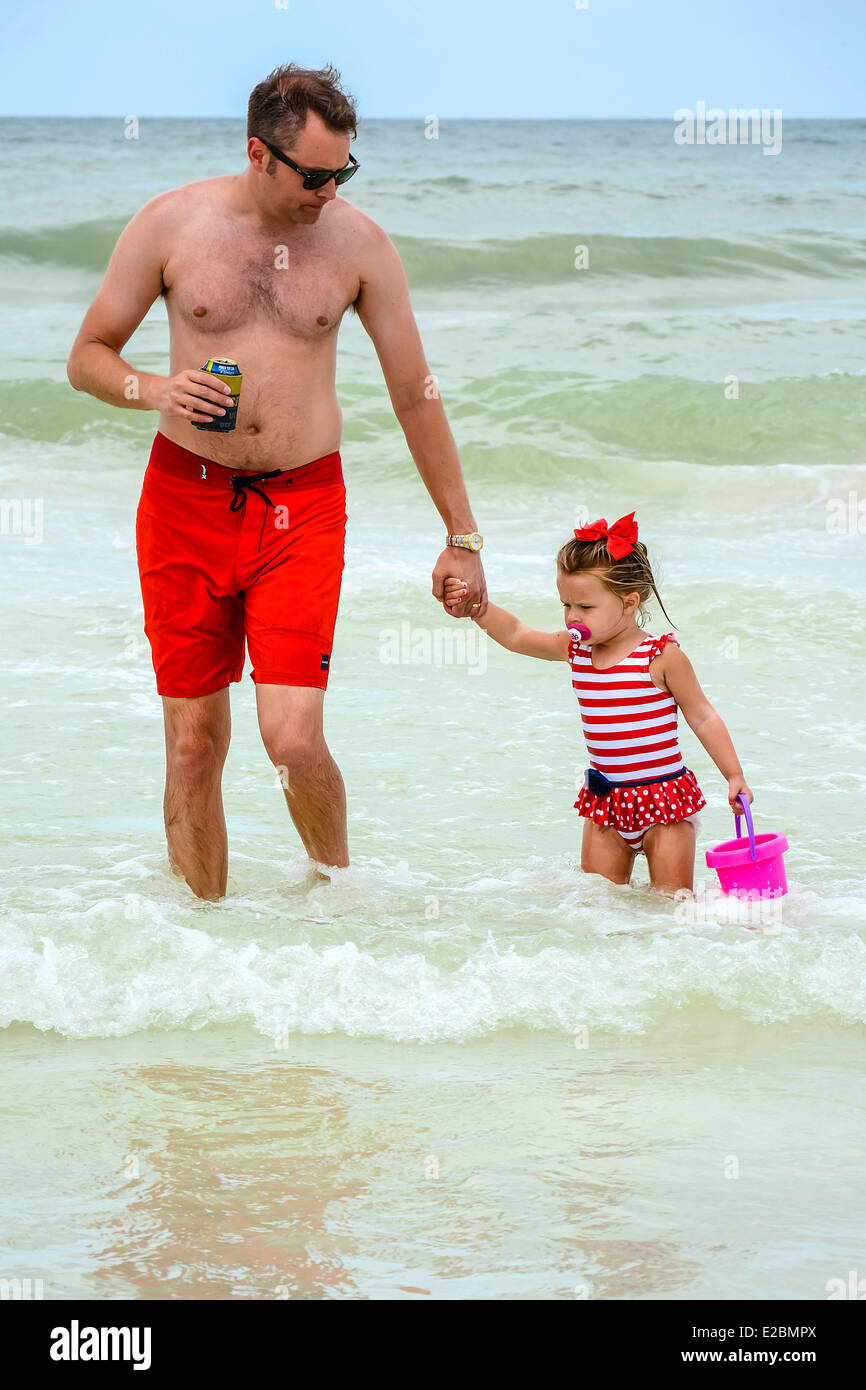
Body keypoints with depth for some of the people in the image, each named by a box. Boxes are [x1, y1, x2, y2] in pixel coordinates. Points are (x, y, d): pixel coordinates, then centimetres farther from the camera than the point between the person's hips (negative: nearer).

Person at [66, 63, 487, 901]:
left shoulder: (357, 242, 0)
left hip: (303, 505, 0)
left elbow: (415, 394, 7)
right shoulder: (171, 224, -3)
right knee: (193, 745, 2)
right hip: (186, 496, 1)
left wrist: (462, 535, 9)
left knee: (293, 740, -12)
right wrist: (151, 391, -17)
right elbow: (86, 358, 5)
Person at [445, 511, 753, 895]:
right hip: (606, 801, 5)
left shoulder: (662, 656, -13)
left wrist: (734, 776, -9)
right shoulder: (575, 650, 3)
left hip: (664, 795, -5)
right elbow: (515, 635, 6)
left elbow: (702, 718, -7)